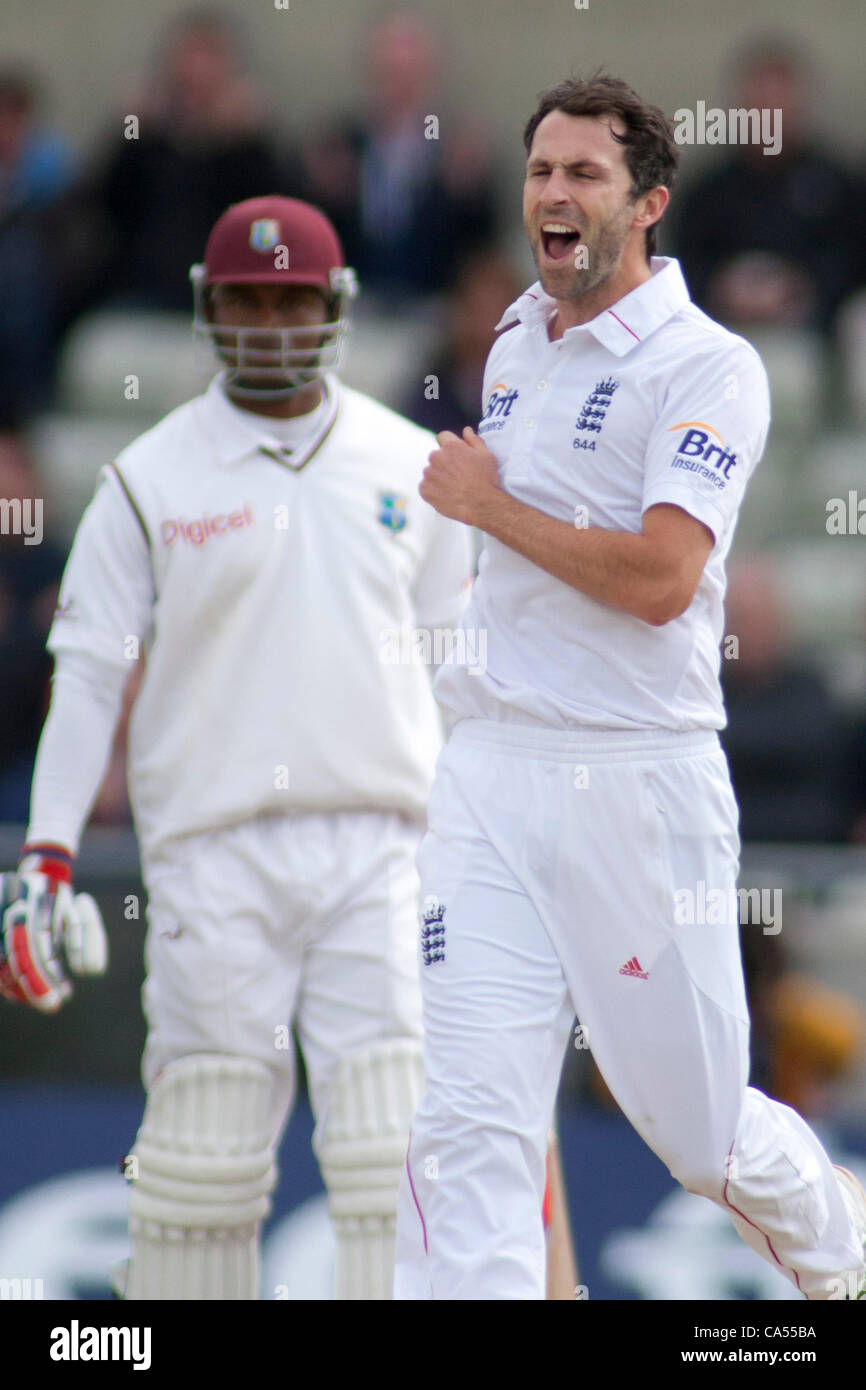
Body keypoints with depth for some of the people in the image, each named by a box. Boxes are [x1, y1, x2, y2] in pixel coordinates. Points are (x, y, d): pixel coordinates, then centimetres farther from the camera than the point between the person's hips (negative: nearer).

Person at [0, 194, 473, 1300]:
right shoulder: (150, 480, 4)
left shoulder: (409, 465, 11)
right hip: (213, 847, -1)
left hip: (376, 844, 2)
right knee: (204, 1145, -3)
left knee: (397, 1148, -6)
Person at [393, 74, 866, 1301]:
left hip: (640, 784, -5)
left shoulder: (708, 367, -9)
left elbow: (659, 577, -21)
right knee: (464, 1117, -8)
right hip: (488, 773, 5)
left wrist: (486, 504, -11)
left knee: (700, 1126, 6)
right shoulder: (516, 348, 14)